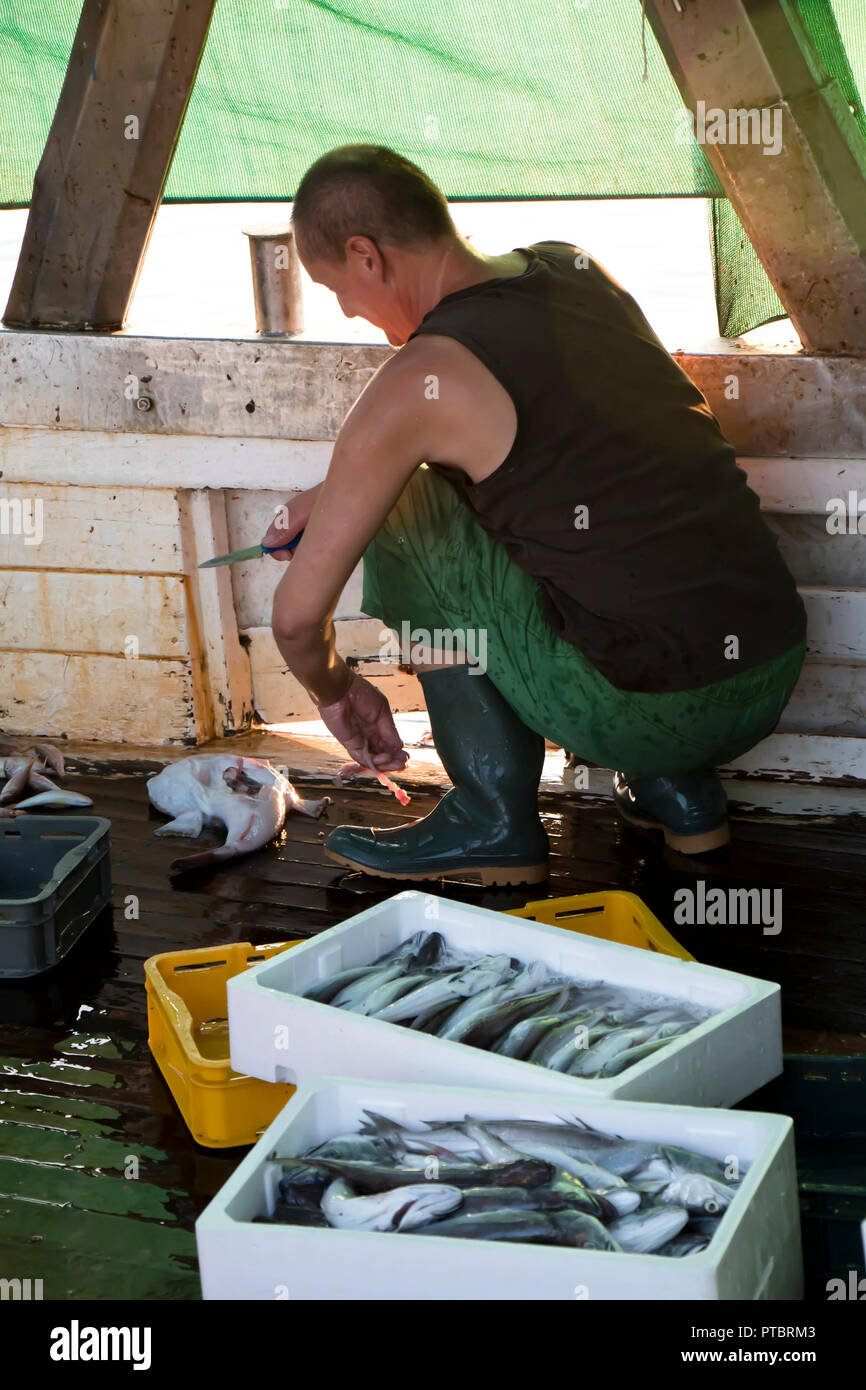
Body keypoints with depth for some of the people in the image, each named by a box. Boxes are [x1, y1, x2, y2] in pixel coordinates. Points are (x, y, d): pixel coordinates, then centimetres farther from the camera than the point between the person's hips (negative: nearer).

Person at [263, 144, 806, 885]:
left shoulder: (420, 381, -11)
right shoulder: (575, 269, 10)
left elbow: (299, 610, -4)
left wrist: (334, 689, 18)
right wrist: (341, 492, 29)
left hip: (647, 715, -7)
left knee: (403, 522, 5)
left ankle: (496, 821, 9)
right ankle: (682, 794, 24)